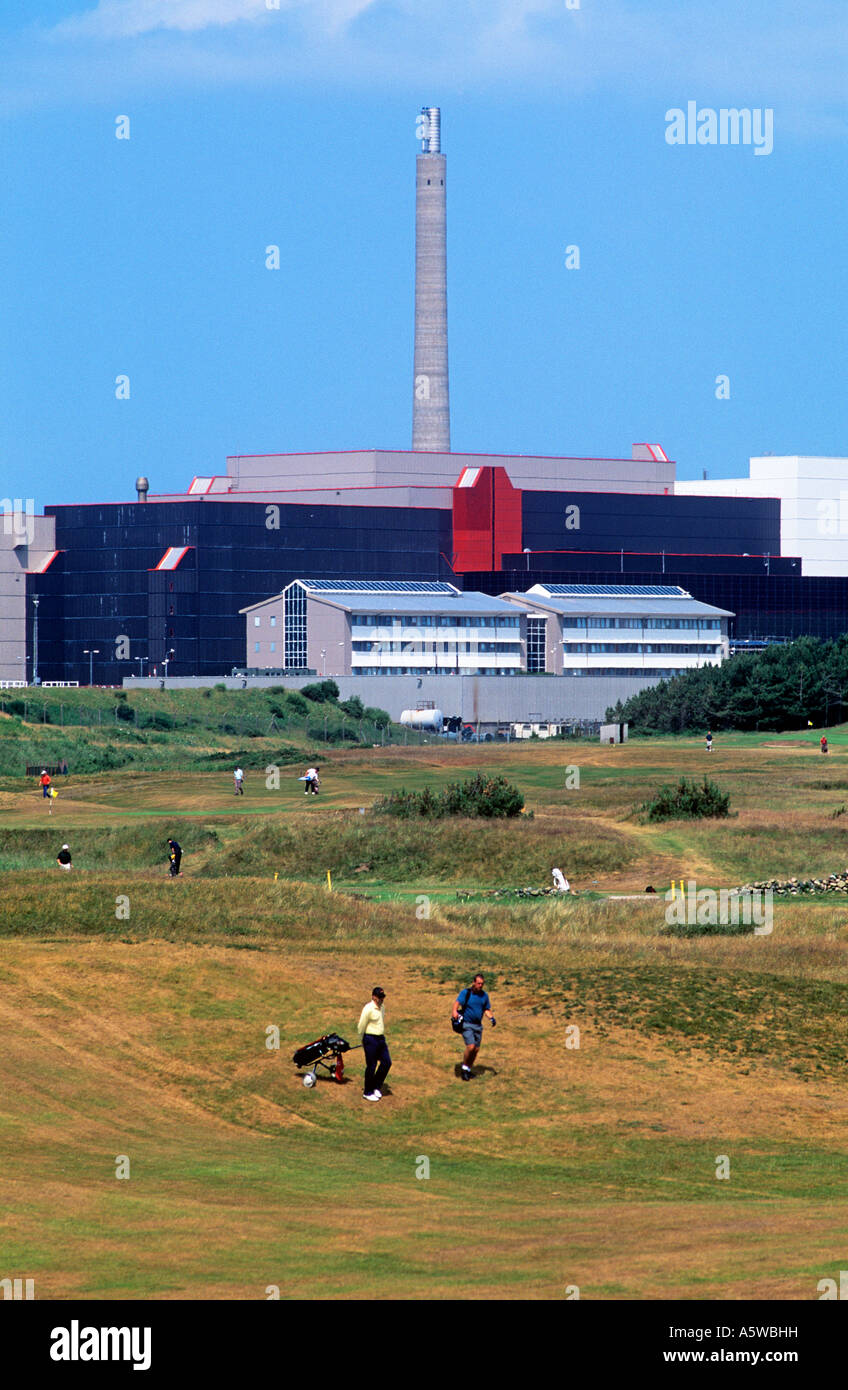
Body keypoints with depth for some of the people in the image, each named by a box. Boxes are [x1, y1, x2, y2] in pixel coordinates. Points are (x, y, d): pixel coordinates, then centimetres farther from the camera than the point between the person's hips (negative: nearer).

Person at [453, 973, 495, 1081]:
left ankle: (468, 1069, 22)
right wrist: (454, 1012, -42)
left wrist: (491, 1017, -3)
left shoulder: (484, 995, 6)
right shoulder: (465, 993, -8)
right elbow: (457, 1003, -22)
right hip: (466, 1024, -5)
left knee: (476, 1049, 5)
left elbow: (487, 1010, 16)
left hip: (478, 1025, 5)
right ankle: (464, 1068, -1)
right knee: (471, 1047, -18)